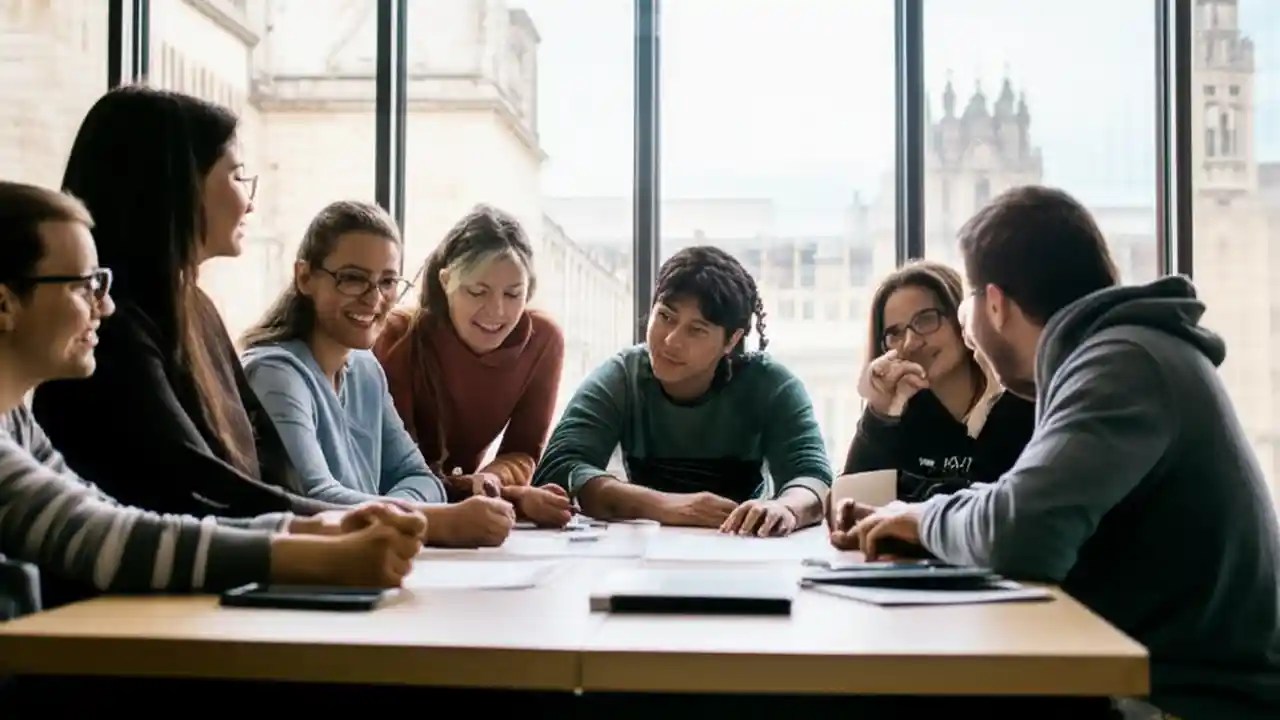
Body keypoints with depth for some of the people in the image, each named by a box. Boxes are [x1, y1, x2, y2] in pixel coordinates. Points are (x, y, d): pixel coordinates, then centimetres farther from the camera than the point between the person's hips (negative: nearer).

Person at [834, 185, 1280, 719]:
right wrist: (894, 523, 3)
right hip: (1155, 674, 8)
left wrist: (926, 518, -10)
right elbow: (1028, 504, 16)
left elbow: (1019, 534, -31)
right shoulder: (1119, 354, 12)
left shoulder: (1124, 362, -19)